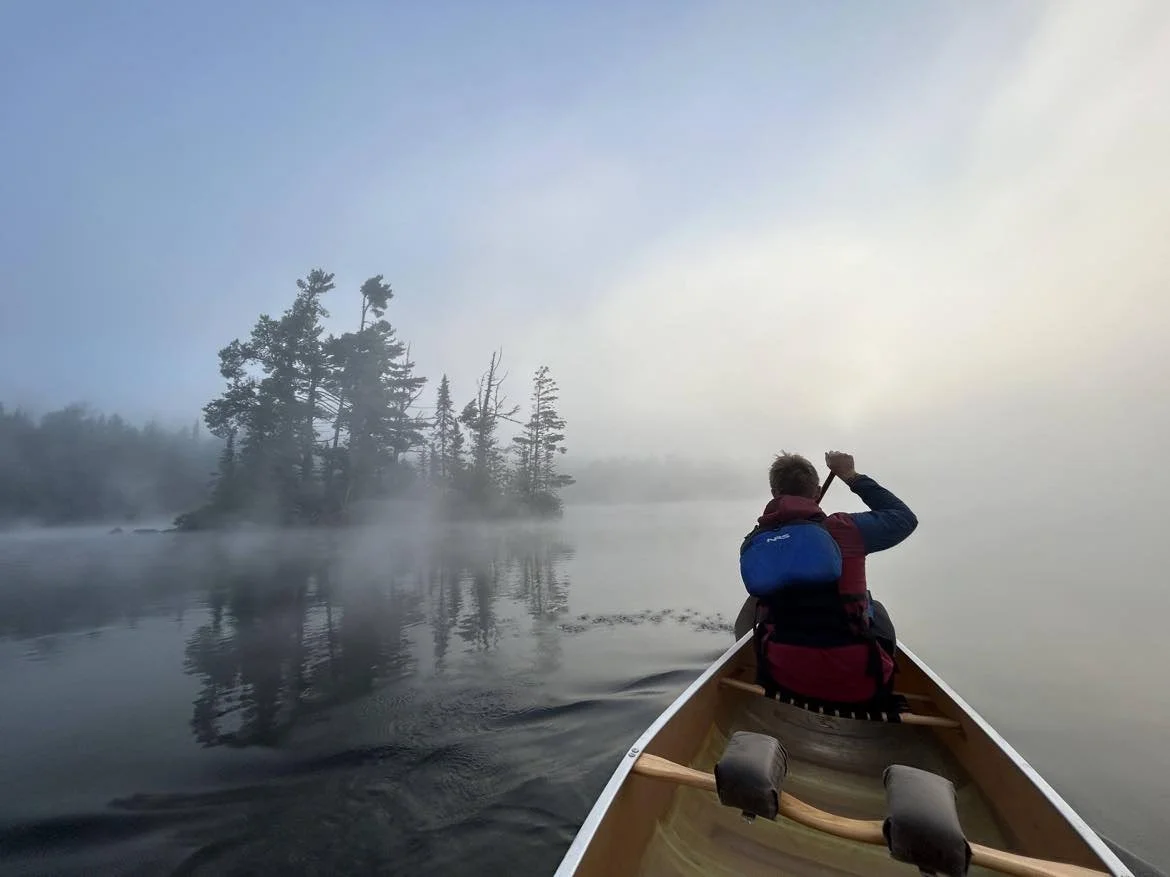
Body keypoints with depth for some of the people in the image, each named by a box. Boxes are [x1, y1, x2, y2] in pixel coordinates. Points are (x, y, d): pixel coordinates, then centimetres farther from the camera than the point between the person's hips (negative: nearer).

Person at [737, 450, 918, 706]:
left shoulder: (752, 544, -6)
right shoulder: (845, 529, -14)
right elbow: (905, 517, 6)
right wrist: (852, 476, 12)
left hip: (784, 680, 2)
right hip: (858, 684, -1)